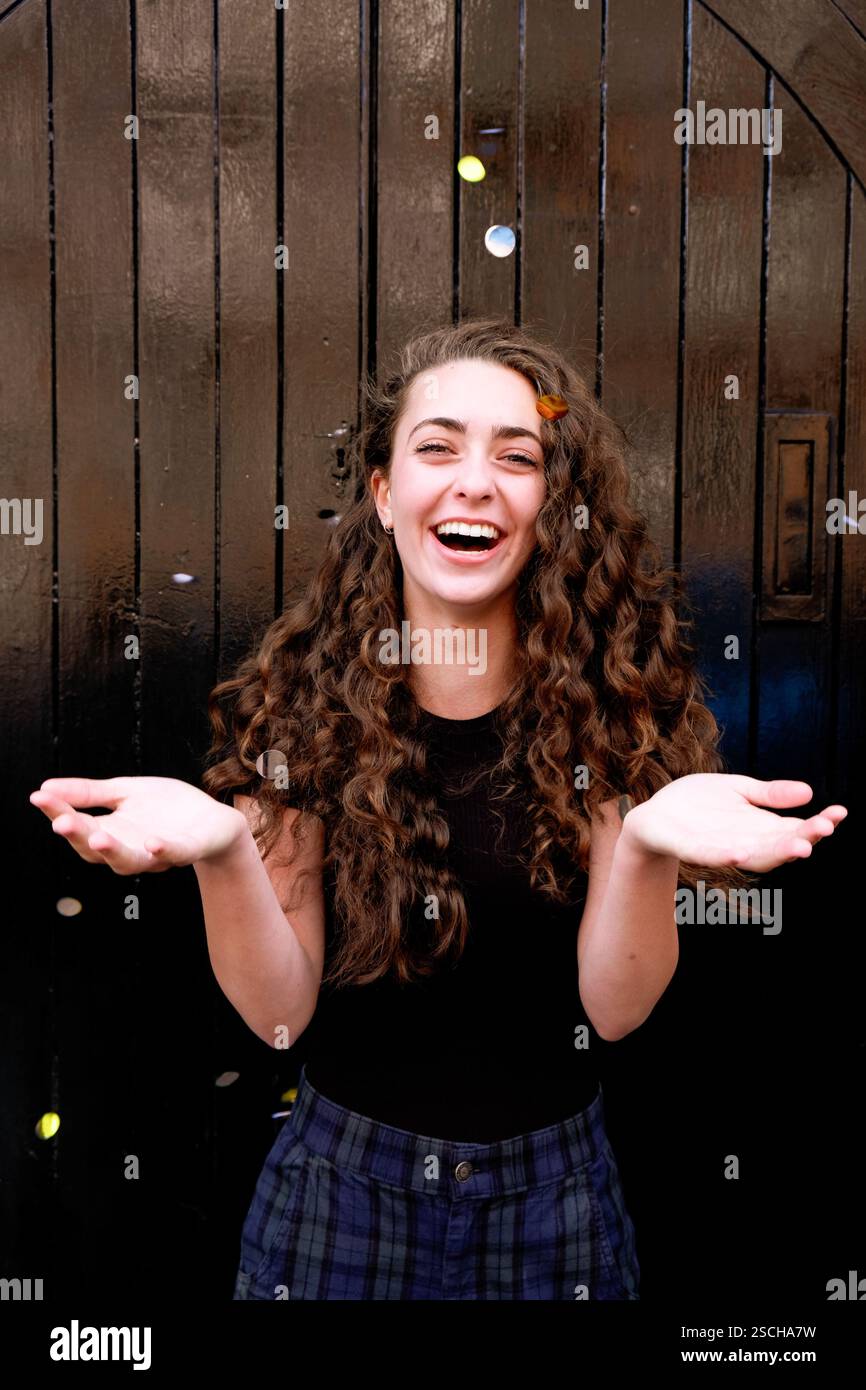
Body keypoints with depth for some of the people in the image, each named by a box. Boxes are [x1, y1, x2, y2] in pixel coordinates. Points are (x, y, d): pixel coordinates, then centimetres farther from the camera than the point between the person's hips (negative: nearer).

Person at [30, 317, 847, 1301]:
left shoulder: (612, 695, -11)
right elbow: (279, 1009, -13)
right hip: (342, 1178, 0)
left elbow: (615, 1005, -13)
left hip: (555, 1190, 1)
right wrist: (219, 847, -32)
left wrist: (648, 842, -32)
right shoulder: (296, 698, -12)